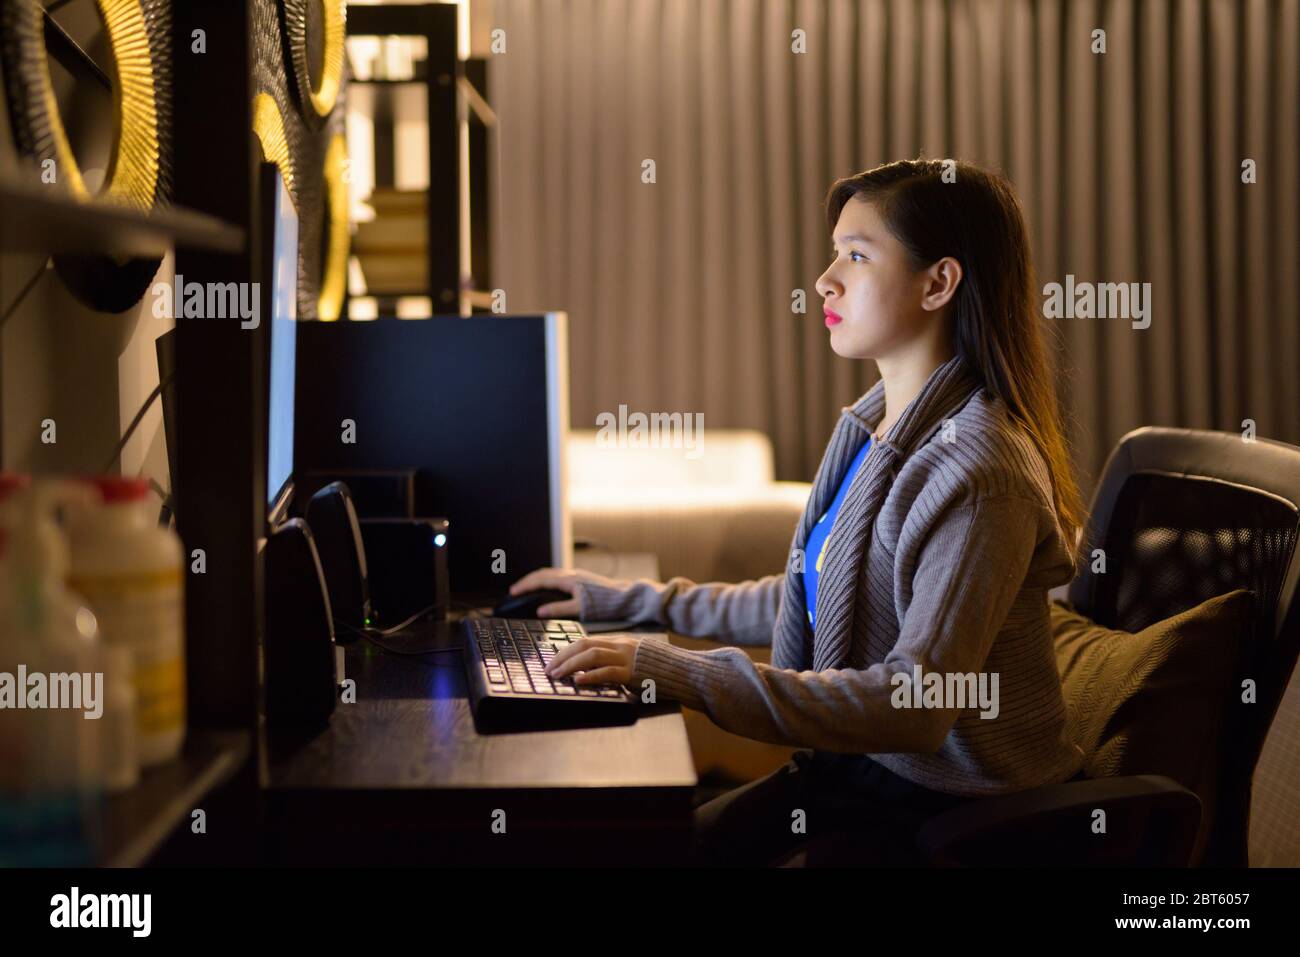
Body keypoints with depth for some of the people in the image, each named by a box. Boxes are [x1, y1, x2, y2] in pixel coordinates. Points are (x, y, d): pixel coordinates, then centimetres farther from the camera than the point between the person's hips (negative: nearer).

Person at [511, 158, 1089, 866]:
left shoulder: (977, 474, -25)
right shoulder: (872, 429, 5)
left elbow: (916, 706, -31)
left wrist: (679, 674, -32)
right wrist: (632, 602, 17)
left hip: (952, 808, -8)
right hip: (852, 761, 8)